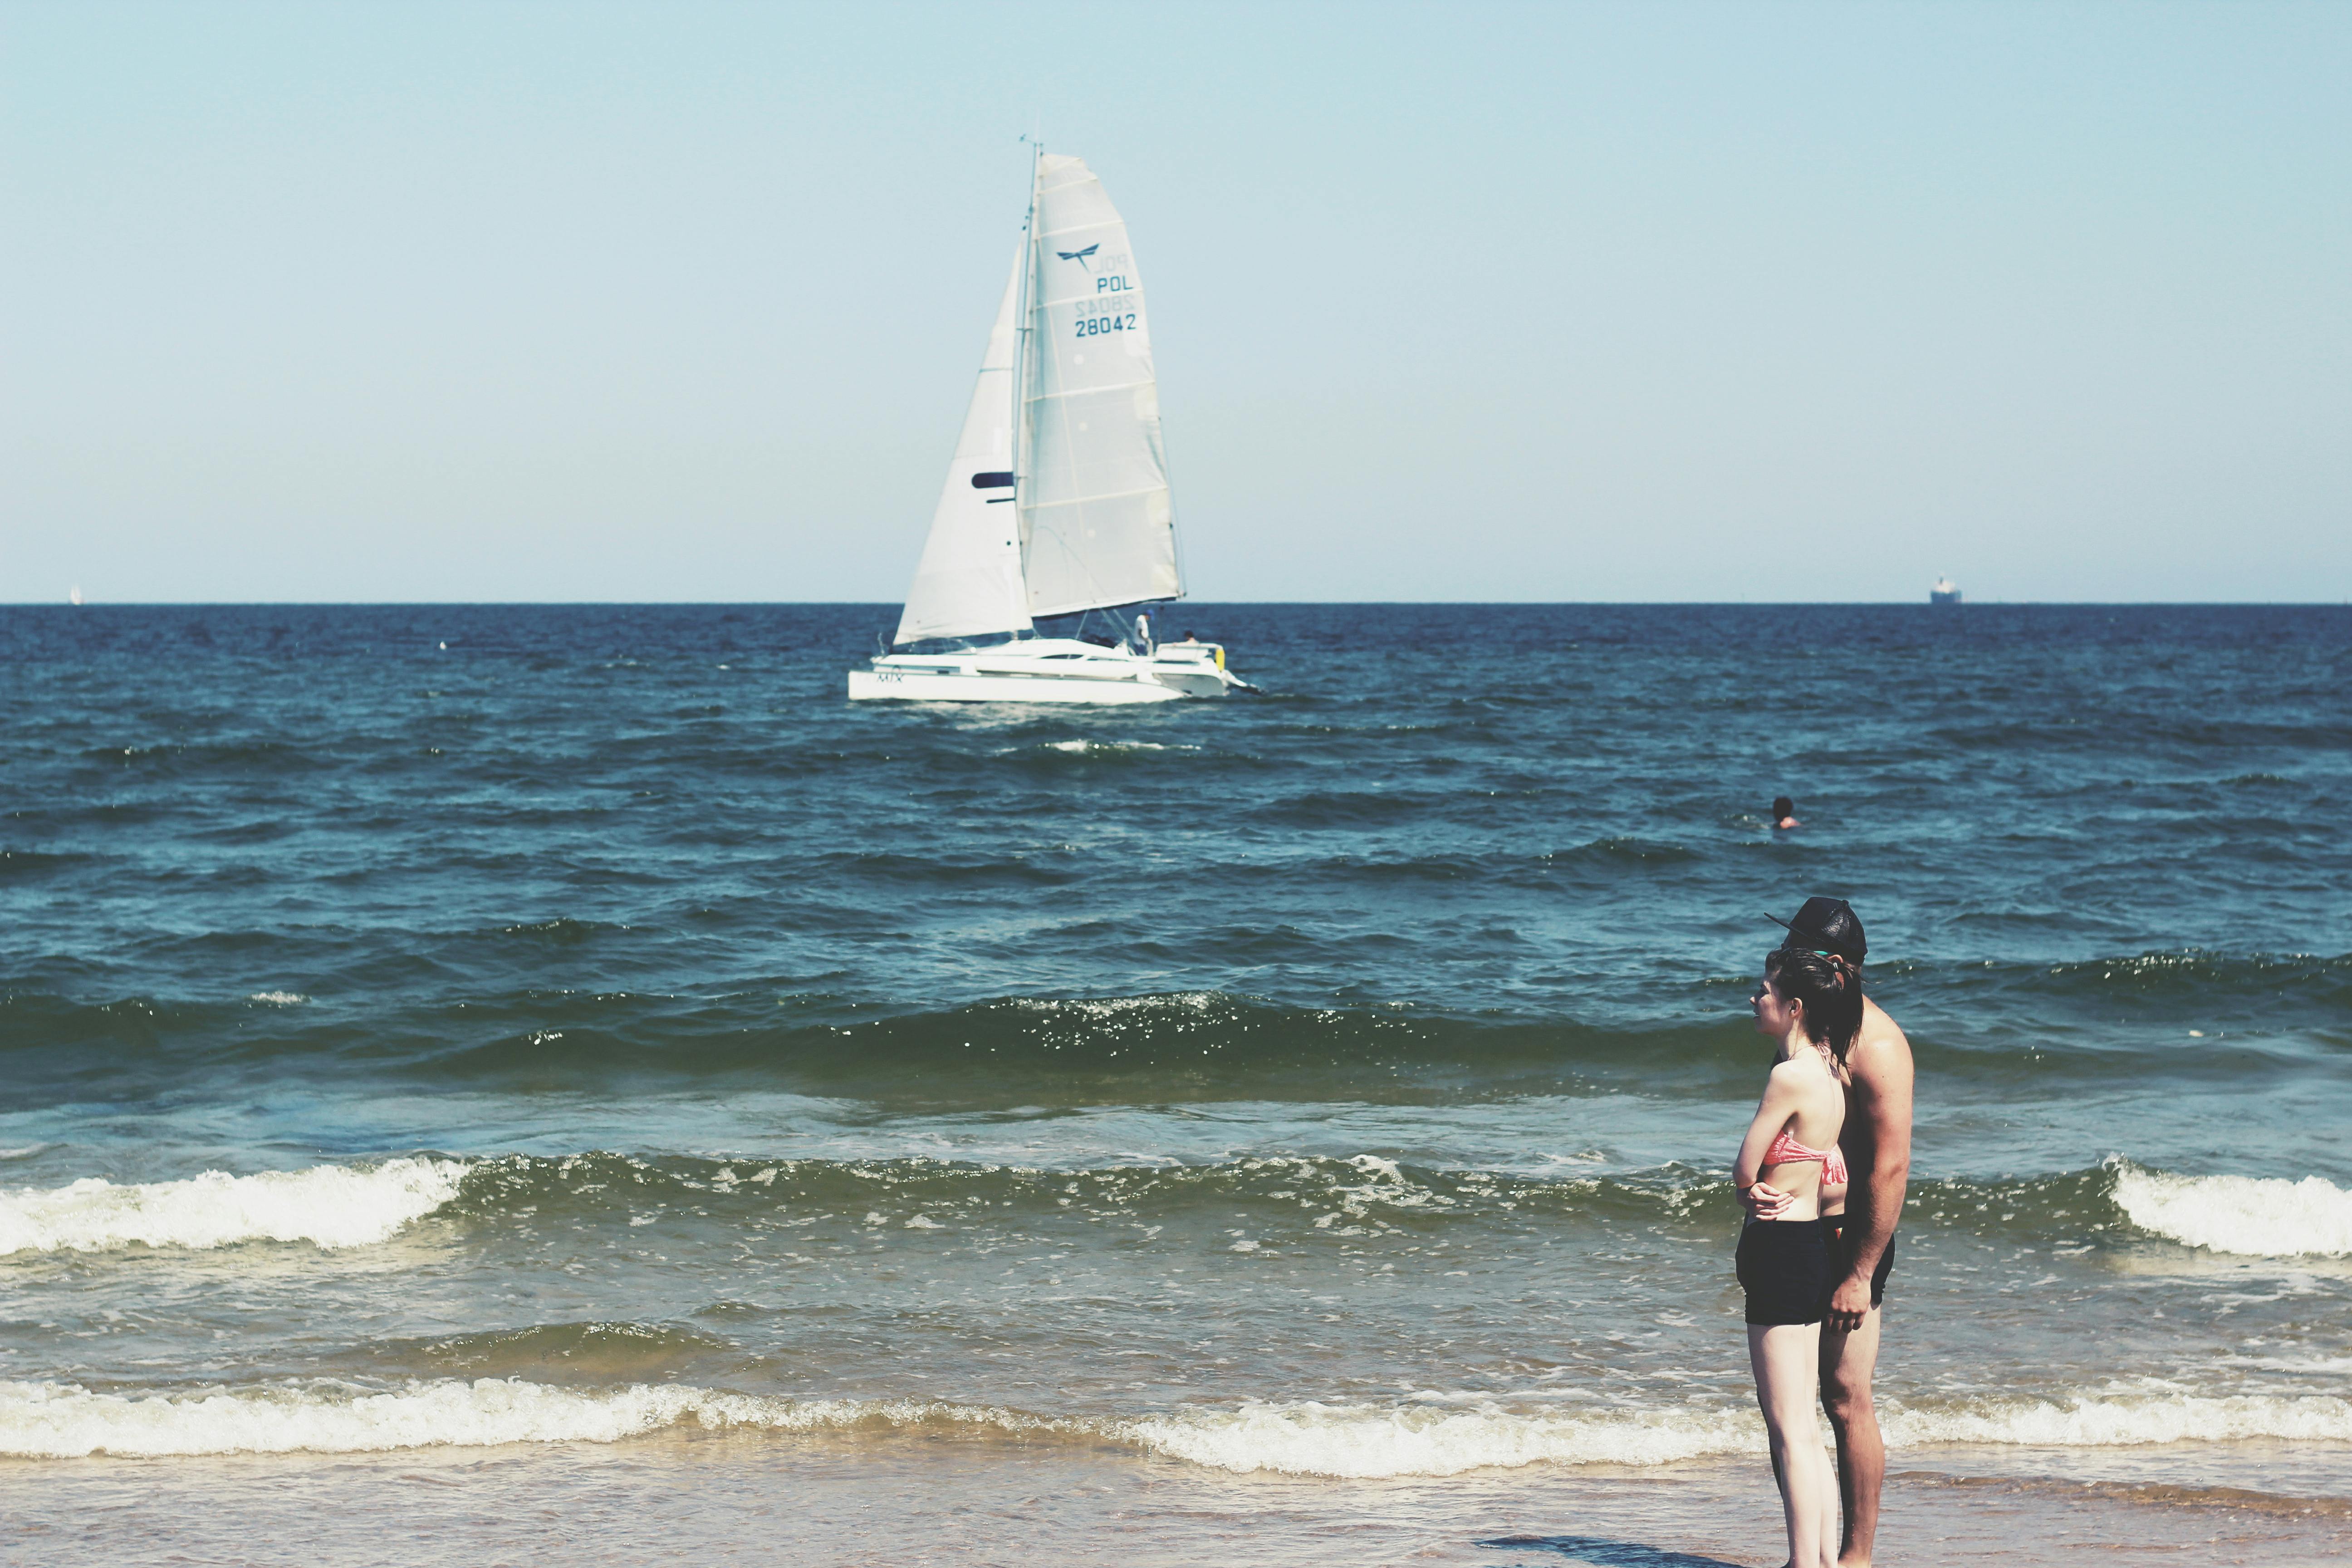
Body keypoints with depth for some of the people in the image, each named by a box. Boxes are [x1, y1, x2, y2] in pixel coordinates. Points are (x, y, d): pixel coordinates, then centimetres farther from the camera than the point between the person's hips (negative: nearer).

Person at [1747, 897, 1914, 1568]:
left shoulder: (1876, 1046, -15)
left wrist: (1861, 1275, -21)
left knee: (1846, 1400, -6)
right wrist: (1752, 1185, -8)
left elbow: (1891, 1167, -19)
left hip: (1852, 1237, -9)